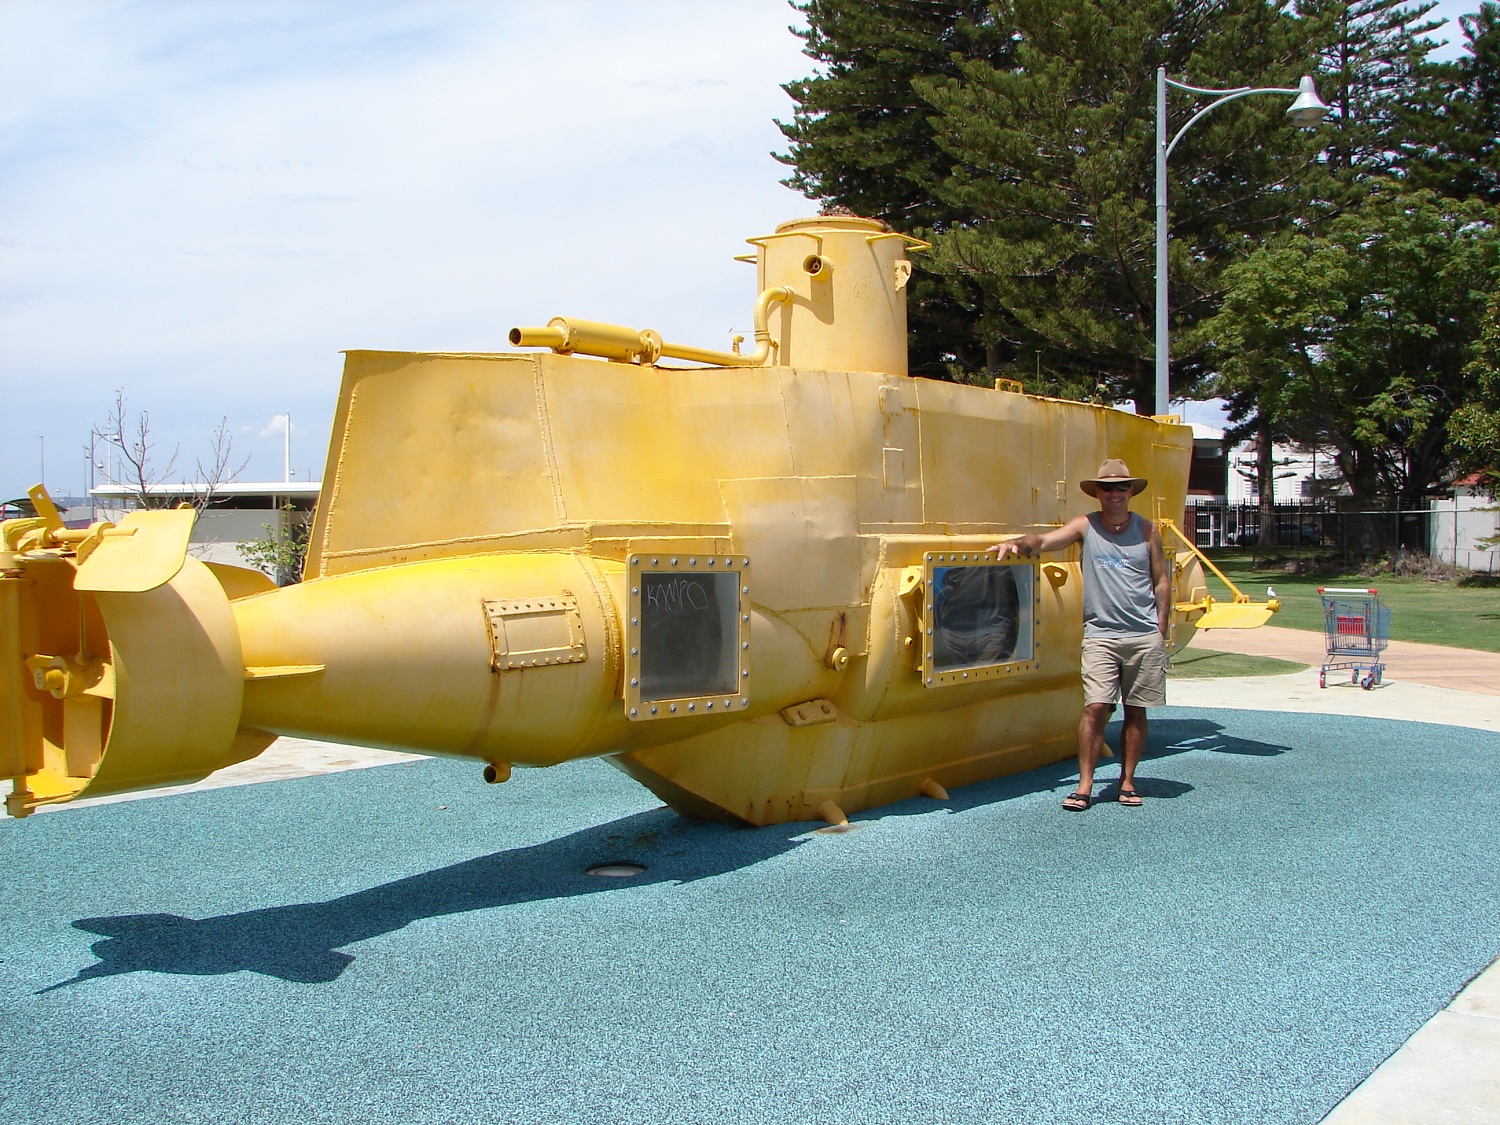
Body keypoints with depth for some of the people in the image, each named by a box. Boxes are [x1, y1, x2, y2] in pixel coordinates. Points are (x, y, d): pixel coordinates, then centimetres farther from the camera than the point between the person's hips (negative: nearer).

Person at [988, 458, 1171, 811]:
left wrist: (1161, 630, 3)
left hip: (1145, 636, 1)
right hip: (1101, 634, -1)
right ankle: (1085, 786, -4)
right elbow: (1045, 541, -7)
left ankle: (1127, 782, 18)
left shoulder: (1147, 530, 6)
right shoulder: (1086, 526, 3)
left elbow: (1162, 580, 9)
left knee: (1136, 711, 6)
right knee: (1096, 707, -9)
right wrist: (1017, 543, -29)